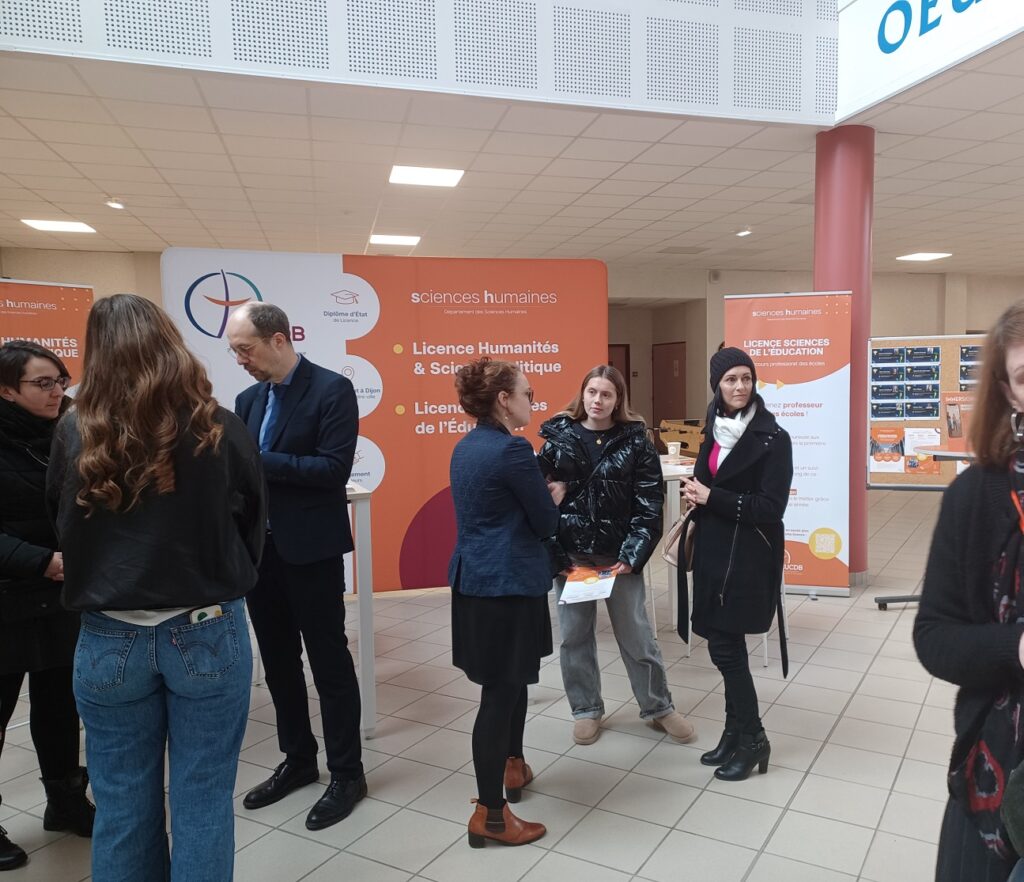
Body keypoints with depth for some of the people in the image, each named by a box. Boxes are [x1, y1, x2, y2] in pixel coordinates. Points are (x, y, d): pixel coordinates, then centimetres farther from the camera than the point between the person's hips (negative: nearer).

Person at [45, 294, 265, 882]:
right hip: (208, 635, -1)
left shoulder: (74, 434, -8)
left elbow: (64, 528, 7)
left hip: (110, 640, 2)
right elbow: (252, 529, 0)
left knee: (123, 809, 18)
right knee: (203, 805, 12)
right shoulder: (221, 430, -12)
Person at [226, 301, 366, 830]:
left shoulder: (332, 390, -12)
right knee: (278, 662, 17)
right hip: (260, 548, 7)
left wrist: (257, 460, -23)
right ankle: (298, 760, 35)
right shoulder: (249, 399, 10)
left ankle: (347, 774, 20)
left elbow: (333, 468, -20)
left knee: (329, 661, 4)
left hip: (311, 548, -7)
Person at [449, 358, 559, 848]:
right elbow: (546, 523, -12)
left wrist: (539, 491, 10)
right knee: (501, 689, -1)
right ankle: (489, 814, 9)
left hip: (473, 579, 9)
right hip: (508, 584, -9)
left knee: (512, 678, 24)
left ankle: (513, 766, 40)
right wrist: (554, 496, 7)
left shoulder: (465, 447, 9)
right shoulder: (512, 448, -18)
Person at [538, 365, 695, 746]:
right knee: (575, 635, 12)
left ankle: (658, 707, 29)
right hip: (570, 553, 2)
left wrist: (632, 555, -15)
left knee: (636, 634, 9)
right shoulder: (558, 437, -1)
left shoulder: (635, 441, -4)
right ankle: (586, 709, 30)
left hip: (618, 553, -1)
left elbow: (649, 504, -6)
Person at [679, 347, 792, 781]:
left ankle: (752, 739, 16)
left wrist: (712, 497, -17)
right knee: (724, 645, 12)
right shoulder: (714, 428, 9)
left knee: (725, 647, -3)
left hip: (748, 555, -6)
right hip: (712, 549, 6)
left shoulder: (772, 438, -11)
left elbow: (770, 508, -15)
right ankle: (735, 732, 27)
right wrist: (696, 496, 1)